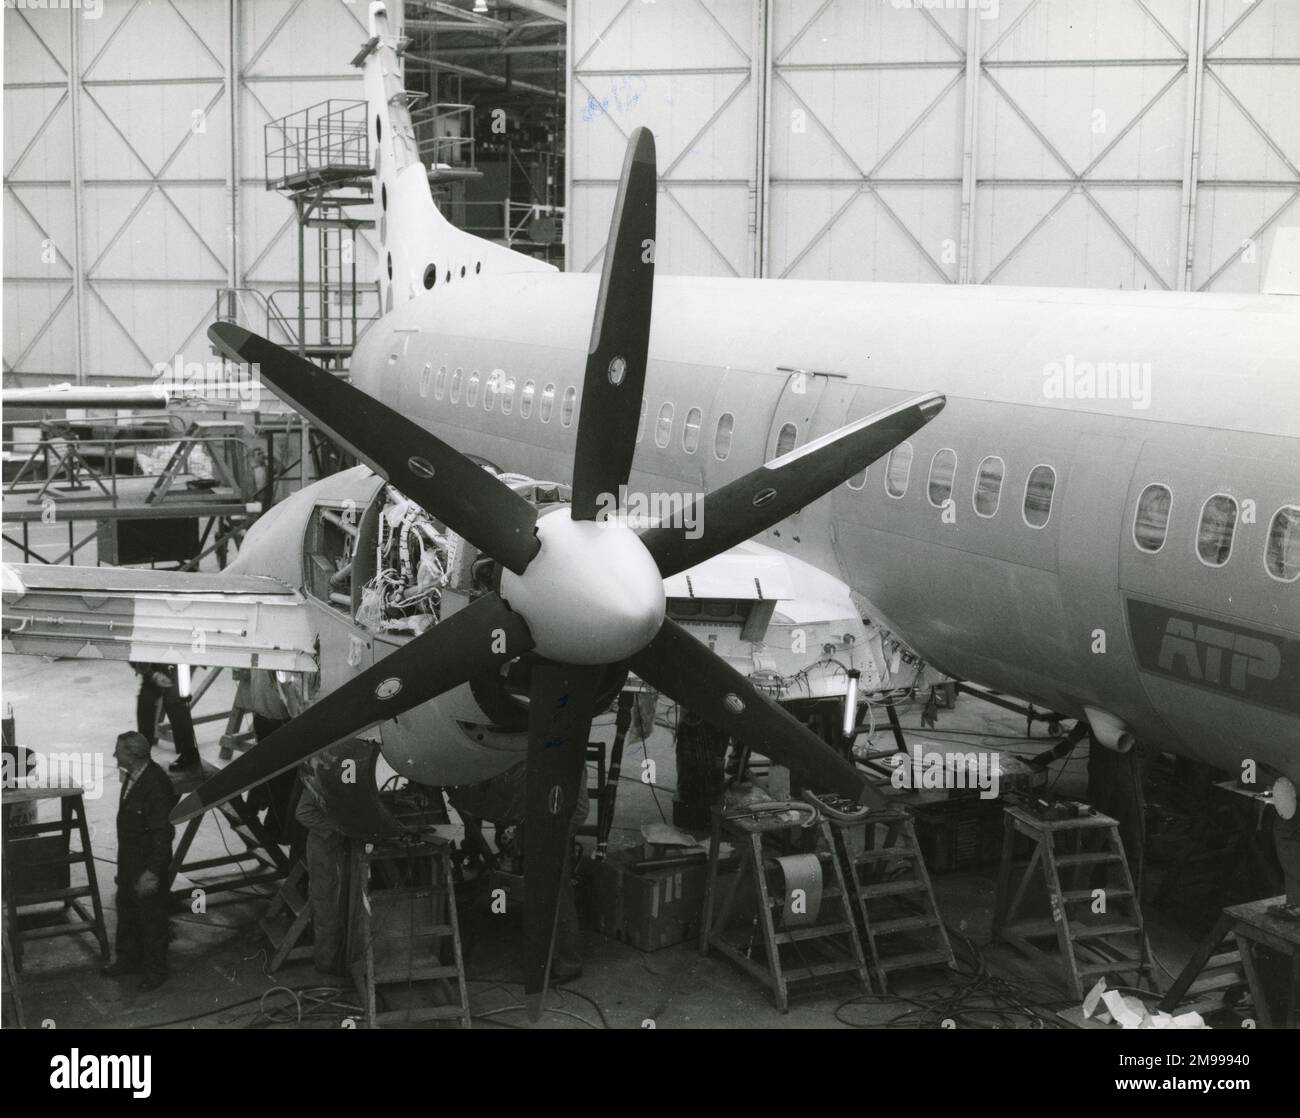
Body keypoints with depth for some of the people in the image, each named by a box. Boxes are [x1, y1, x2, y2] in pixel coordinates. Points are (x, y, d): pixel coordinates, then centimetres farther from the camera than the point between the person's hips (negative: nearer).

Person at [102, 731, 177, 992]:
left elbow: (163, 834, -26)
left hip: (148, 864, -9)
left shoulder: (156, 785, -29)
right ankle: (128, 960, 41)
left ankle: (155, 971, 23)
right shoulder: (133, 776, -1)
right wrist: (124, 866, 19)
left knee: (151, 917, 7)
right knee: (126, 910, 22)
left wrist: (152, 872, -25)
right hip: (128, 861, 9)